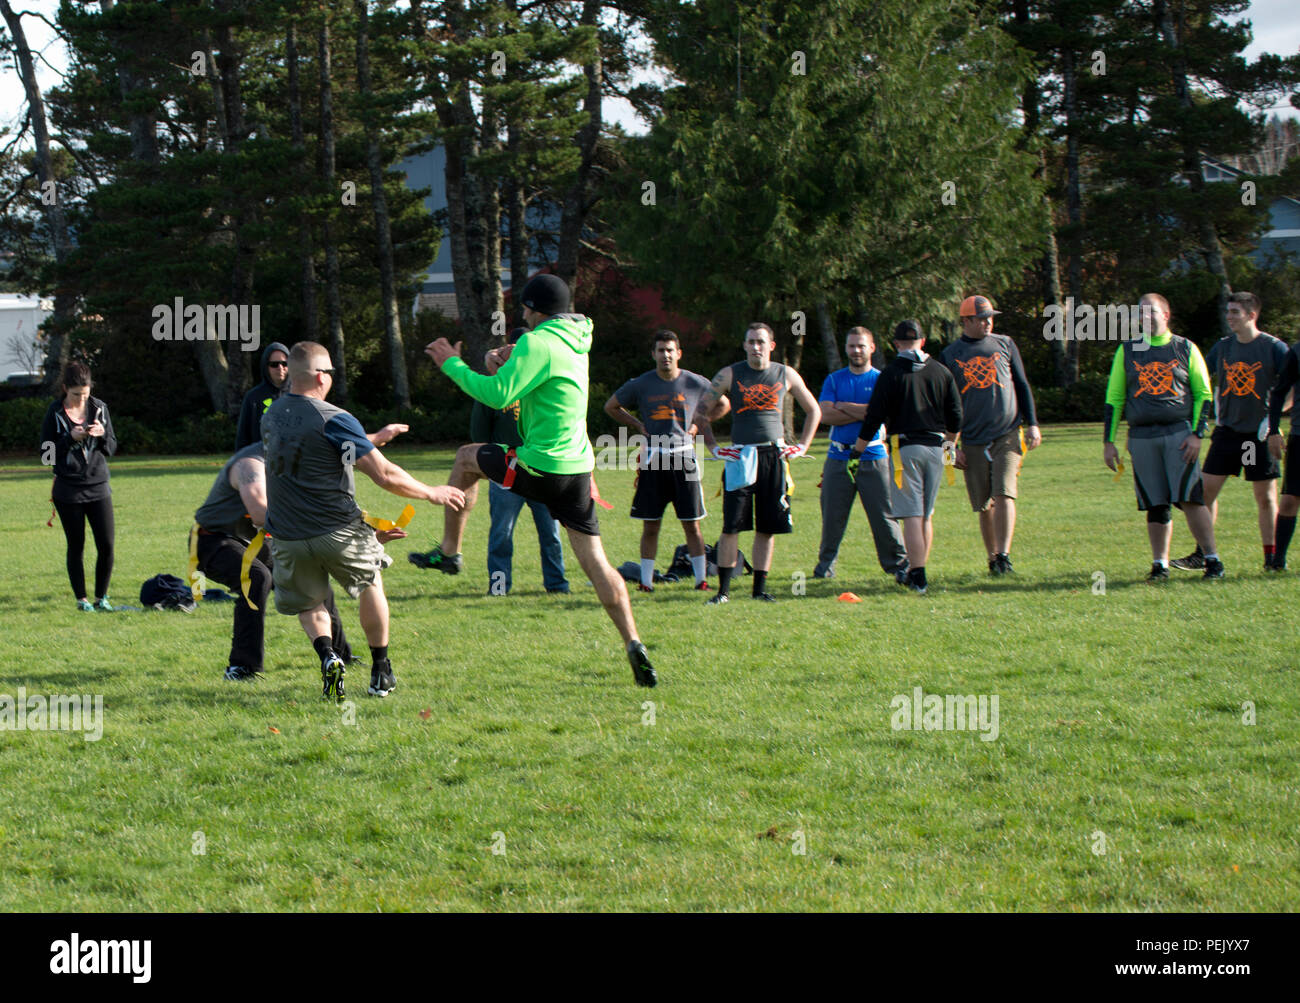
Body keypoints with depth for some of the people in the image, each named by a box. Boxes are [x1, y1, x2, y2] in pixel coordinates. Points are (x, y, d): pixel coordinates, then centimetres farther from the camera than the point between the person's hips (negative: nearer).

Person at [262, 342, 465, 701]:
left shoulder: (271, 415, 6)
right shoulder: (334, 419, -14)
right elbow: (385, 475, -16)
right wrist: (432, 493, 0)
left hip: (287, 539, 4)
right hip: (338, 533, -4)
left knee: (308, 605, 23)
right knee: (371, 584, 24)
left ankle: (327, 654, -7)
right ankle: (381, 672, 28)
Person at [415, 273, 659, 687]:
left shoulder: (539, 343, -14)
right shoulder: (574, 341, 14)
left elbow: (497, 394, -19)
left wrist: (453, 365, -8)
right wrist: (509, 364, 12)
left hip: (540, 468, -7)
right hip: (578, 466, 7)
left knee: (467, 457, 19)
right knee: (595, 560, 6)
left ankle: (448, 551, 24)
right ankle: (633, 646, -6)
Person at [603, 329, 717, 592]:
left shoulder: (696, 384, 2)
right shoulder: (641, 384, 3)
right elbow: (611, 407, 17)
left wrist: (700, 424, 7)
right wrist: (637, 425, 7)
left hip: (683, 458, 0)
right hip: (652, 459, 1)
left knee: (691, 524, 0)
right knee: (650, 525, 3)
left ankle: (701, 578, 6)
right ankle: (646, 579, 8)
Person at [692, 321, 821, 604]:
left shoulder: (786, 376, 8)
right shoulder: (730, 374, 2)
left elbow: (813, 410, 20)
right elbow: (701, 411, 6)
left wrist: (803, 446, 12)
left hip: (774, 456, 2)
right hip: (740, 457, -2)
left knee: (768, 527, 3)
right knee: (732, 525, -7)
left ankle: (760, 588, 11)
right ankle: (723, 589, -4)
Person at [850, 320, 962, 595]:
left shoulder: (891, 374, -5)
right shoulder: (941, 372, 7)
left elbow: (874, 418, -6)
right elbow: (955, 416, 10)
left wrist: (856, 452, 0)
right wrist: (951, 446, 27)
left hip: (905, 447, -4)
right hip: (936, 448, 4)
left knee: (912, 515, -6)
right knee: (926, 515, 13)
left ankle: (918, 576, -12)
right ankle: (916, 572, 17)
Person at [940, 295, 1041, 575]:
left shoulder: (1004, 345, 8)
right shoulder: (950, 355, 6)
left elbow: (1022, 385, 14)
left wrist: (1032, 424, 5)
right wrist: (952, 446, 4)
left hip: (1007, 436, -1)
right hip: (973, 442, 1)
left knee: (1004, 495, -16)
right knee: (984, 506, 4)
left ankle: (1004, 555, -20)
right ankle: (993, 559, 15)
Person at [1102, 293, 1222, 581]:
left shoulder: (1185, 349, 8)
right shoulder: (1127, 351, 13)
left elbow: (1203, 394, 7)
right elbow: (1114, 398, 14)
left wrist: (1197, 434, -4)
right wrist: (1109, 441, 8)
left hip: (1179, 433, -2)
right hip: (1141, 436, 2)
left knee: (1190, 498, -11)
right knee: (1155, 505, 2)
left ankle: (1212, 560, -4)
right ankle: (1160, 565, 9)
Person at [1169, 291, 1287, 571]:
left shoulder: (1274, 348, -7)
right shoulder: (1222, 347, 7)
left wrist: (1272, 416, -14)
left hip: (1260, 433, -4)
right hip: (1227, 430, 4)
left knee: (1266, 496, 2)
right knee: (1206, 489, -2)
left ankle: (1271, 556, 12)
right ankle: (1201, 554, 4)